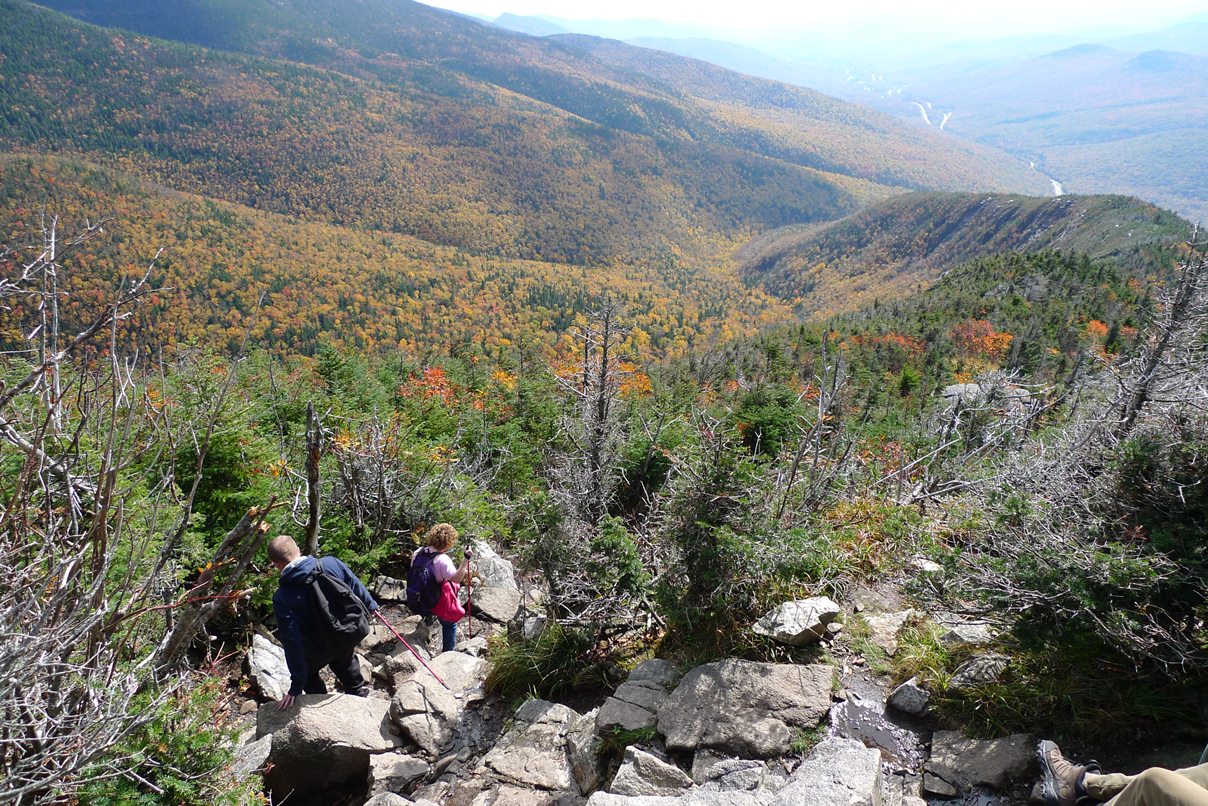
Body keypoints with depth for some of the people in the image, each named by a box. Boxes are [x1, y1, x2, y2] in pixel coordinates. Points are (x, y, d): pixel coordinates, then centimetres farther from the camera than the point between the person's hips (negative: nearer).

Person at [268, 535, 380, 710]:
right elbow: (357, 587, -4)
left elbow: (292, 641, -24)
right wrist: (371, 606, 17)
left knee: (308, 675, 27)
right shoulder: (331, 563, -19)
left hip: (319, 650, -4)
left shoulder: (282, 598, -26)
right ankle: (360, 694, 50)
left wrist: (296, 686, -17)